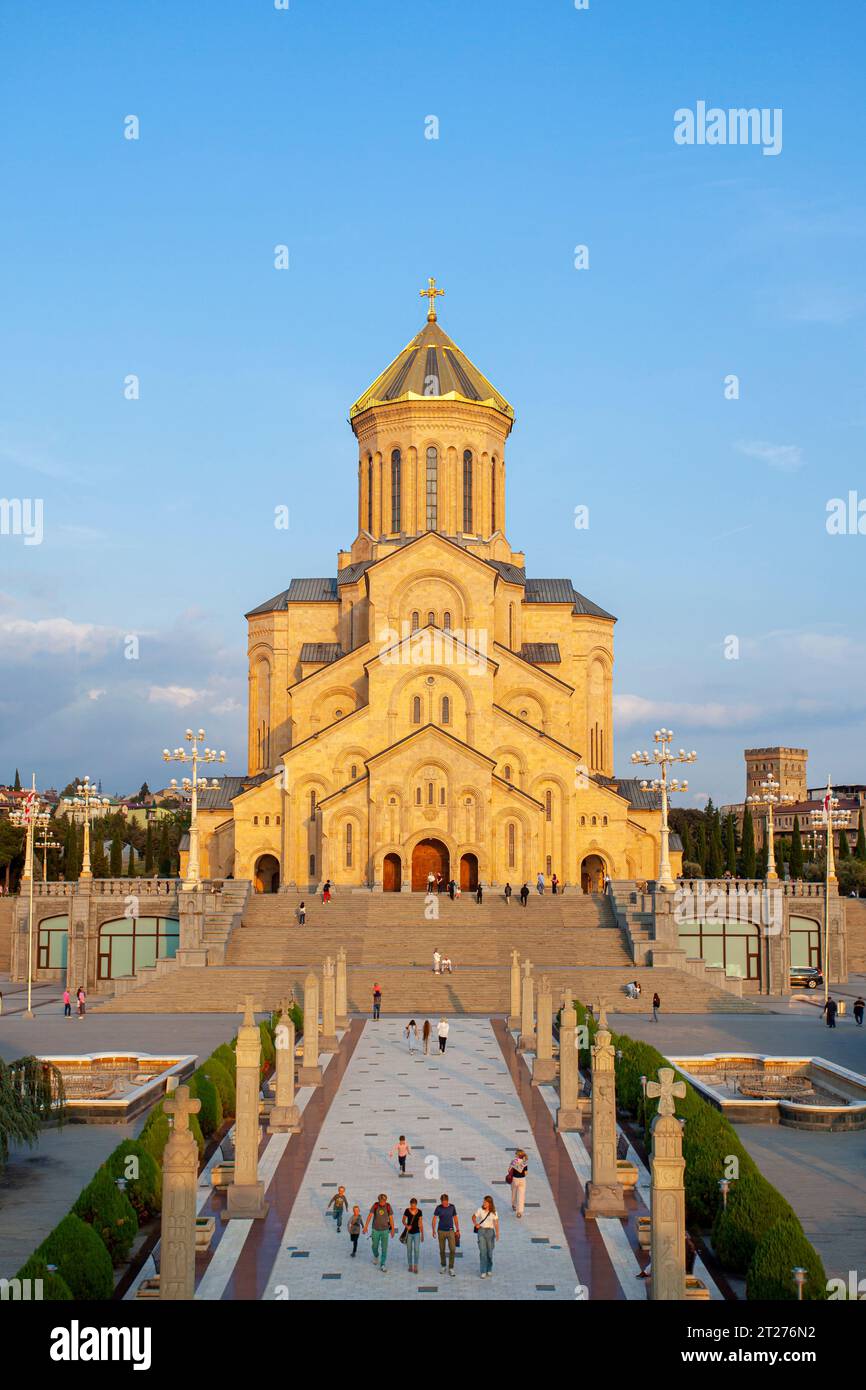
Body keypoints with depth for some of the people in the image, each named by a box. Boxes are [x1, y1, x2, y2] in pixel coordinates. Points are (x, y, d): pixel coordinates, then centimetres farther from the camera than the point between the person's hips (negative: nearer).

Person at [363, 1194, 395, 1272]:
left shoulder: (388, 1206, -13)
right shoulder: (375, 1205, -15)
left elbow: (391, 1218, -4)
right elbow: (369, 1216, -21)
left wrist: (392, 1230, 2)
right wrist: (366, 1227, -31)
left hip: (385, 1230, 0)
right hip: (376, 1230, 0)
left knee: (384, 1248, -6)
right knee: (375, 1246, 13)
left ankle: (382, 1265, 2)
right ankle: (376, 1256, 47)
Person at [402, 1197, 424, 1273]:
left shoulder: (419, 1211, -1)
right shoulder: (407, 1210, -7)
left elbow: (421, 1223, 5)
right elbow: (403, 1221, 0)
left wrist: (422, 1234, 7)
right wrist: (406, 1226, -21)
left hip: (417, 1232, 1)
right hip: (409, 1232, -1)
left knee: (417, 1250, -9)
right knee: (409, 1250, 6)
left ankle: (415, 1267, -5)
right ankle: (410, 1266, 20)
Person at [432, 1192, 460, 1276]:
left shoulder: (452, 1207, -3)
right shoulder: (438, 1208, -7)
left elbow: (455, 1219, 7)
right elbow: (434, 1219, -7)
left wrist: (458, 1230, 7)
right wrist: (434, 1230, -18)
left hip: (450, 1231, 0)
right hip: (441, 1231, 0)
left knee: (452, 1249, -9)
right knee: (442, 1250, 8)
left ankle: (451, 1268, -1)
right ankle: (443, 1266, 26)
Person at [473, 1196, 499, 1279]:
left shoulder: (493, 1212, -4)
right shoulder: (480, 1210, -3)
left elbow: (496, 1223, -6)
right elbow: (473, 1217, 11)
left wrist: (497, 1233, -17)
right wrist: (475, 1224, -7)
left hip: (490, 1231, 0)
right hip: (481, 1231, 0)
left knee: (490, 1251, 8)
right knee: (482, 1252, -5)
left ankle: (489, 1270, 27)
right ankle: (483, 1272, -1)